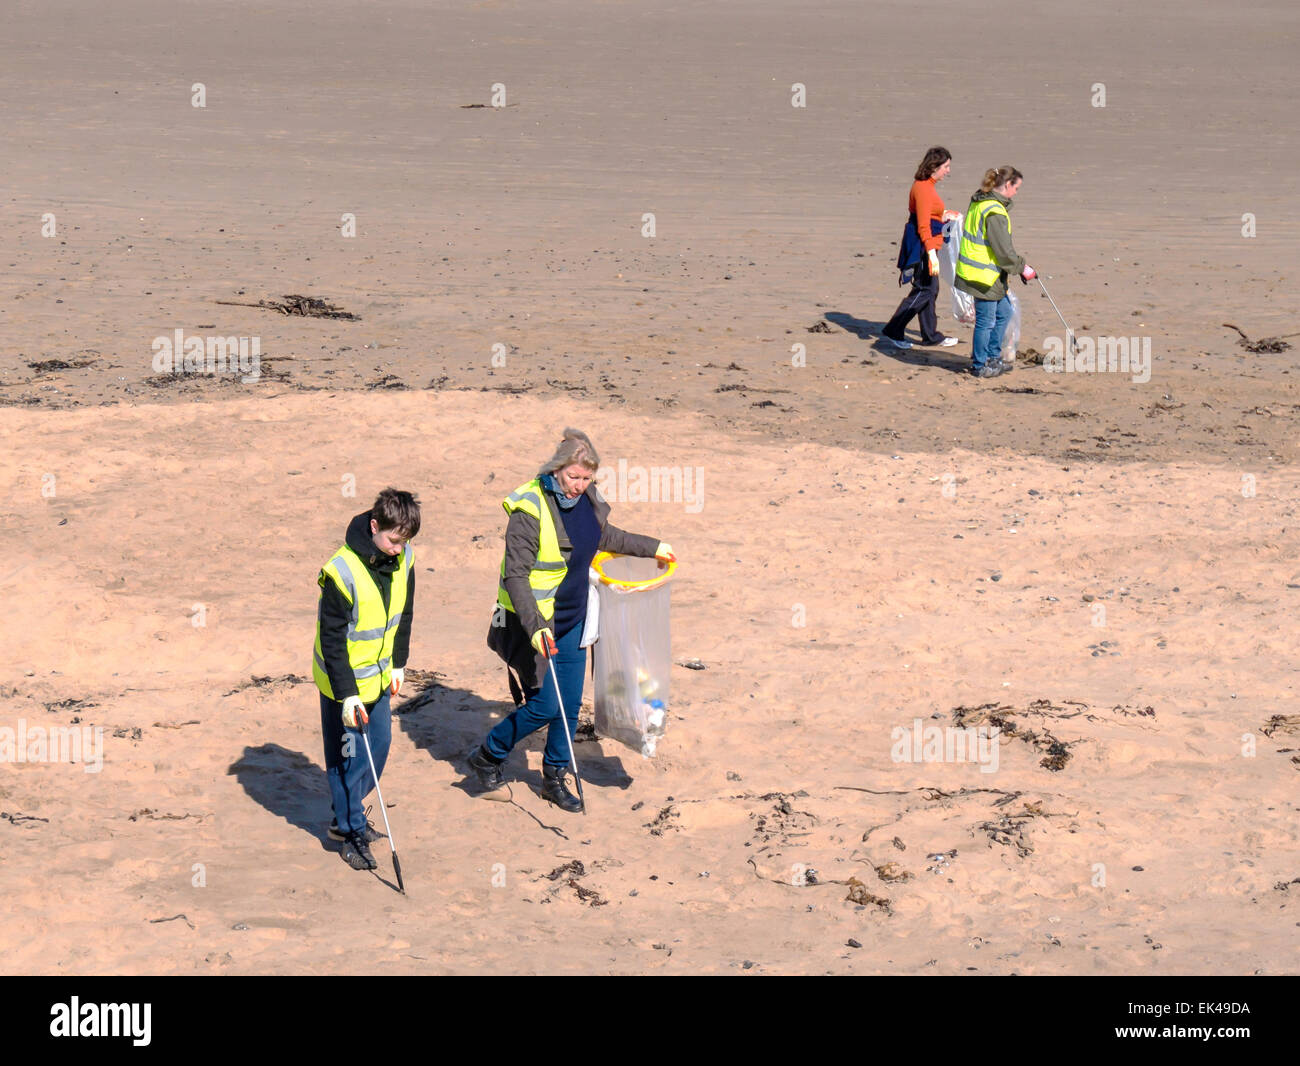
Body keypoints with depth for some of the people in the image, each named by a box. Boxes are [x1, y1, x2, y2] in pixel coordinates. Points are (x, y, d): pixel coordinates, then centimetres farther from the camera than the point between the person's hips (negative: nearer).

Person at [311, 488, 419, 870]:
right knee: (349, 756, 2)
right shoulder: (342, 572, -28)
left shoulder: (403, 559, -7)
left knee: (379, 744, 17)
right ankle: (351, 831, 17)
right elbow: (331, 638, -23)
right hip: (343, 681, -7)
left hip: (378, 675, 7)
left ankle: (348, 814, 35)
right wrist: (347, 694, -23)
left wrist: (398, 664, 12)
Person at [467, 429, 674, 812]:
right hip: (533, 624, -7)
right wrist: (535, 626, -33)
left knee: (570, 705, 10)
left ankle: (554, 777, 28)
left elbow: (604, 536, 23)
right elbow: (515, 575, -23)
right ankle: (487, 758, 15)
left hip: (572, 621, 7)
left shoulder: (587, 500, 1)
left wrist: (651, 547, 31)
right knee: (544, 705, -7)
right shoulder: (530, 510, -22)